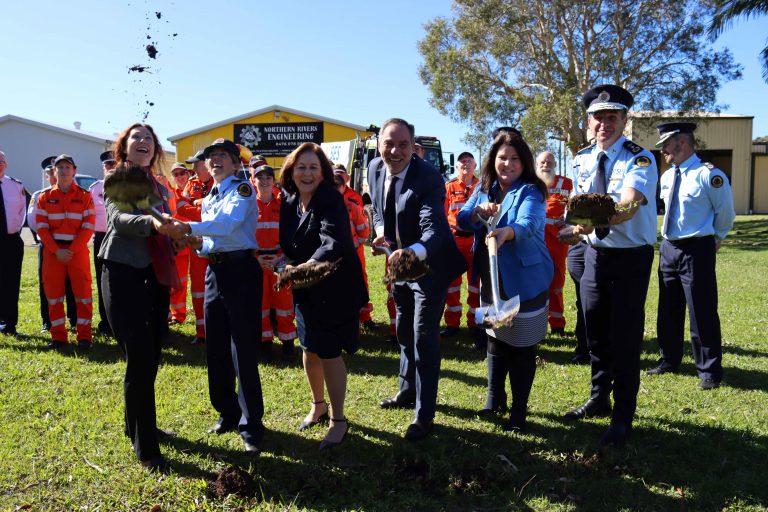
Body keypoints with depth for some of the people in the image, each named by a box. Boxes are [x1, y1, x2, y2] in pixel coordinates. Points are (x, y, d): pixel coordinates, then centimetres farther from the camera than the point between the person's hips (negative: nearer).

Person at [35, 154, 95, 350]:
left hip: (78, 250, -2)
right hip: (52, 251, 2)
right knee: (53, 293, 5)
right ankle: (58, 336, 15)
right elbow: (41, 227, 1)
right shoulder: (44, 197, 6)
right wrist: (56, 251, -11)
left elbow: (88, 227, -4)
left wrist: (72, 250, -13)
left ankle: (84, 336, 7)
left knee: (83, 292, -2)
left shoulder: (85, 196, 1)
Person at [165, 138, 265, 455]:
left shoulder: (242, 190, -6)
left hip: (241, 270, -8)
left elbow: (229, 222, -25)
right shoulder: (207, 200, 18)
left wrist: (189, 228, -34)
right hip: (214, 271, 8)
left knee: (243, 351, -6)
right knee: (215, 349, 12)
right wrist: (199, 244, -3)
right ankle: (228, 413, 29)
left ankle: (251, 427, 5)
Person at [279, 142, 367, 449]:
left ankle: (338, 419, 15)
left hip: (335, 288, -6)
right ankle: (318, 406, 38)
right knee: (309, 349, 15)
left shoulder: (331, 200, -20)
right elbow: (286, 243, 9)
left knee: (329, 352, -2)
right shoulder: (289, 203, 2)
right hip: (305, 289, 7)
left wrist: (310, 265, -51)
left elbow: (334, 242, -35)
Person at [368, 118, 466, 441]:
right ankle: (407, 391, 44)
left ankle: (424, 415, 9)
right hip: (398, 261, 8)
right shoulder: (375, 169, -6)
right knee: (404, 331, 22)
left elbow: (434, 229, -38)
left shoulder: (428, 178, -28)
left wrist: (413, 252, -58)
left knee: (424, 337, -5)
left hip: (429, 266, -7)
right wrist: (380, 229, -8)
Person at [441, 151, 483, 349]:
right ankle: (452, 323, 16)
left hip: (477, 239, 0)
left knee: (476, 282, 4)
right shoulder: (449, 187, 6)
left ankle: (475, 322, 15)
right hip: (454, 239, 1)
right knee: (452, 281, 6)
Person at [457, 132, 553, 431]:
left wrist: (505, 233, -52)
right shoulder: (485, 189, 6)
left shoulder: (530, 192, -13)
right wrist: (479, 212, -20)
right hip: (491, 281, 6)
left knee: (521, 348, 4)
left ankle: (519, 410, 21)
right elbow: (462, 220, 0)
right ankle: (494, 398, 36)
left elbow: (527, 224, -32)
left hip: (524, 282, -5)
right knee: (494, 342, 18)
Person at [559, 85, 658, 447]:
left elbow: (627, 207, -33)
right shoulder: (582, 160, 3)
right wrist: (581, 223, -7)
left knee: (625, 339, 1)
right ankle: (599, 400, 36)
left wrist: (583, 227, -44)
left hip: (631, 258, -5)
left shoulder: (639, 159, -16)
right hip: (595, 254, 6)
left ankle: (622, 419, 18)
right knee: (595, 333, 16)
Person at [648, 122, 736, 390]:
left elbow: (725, 214, -3)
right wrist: (669, 241, 16)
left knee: (702, 313, -1)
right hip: (668, 248, 7)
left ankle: (709, 371, 13)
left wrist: (714, 239, 9)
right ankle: (669, 361, 31)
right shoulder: (667, 176, 8)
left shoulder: (709, 175, -14)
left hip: (696, 250, -7)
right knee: (668, 310, 15)